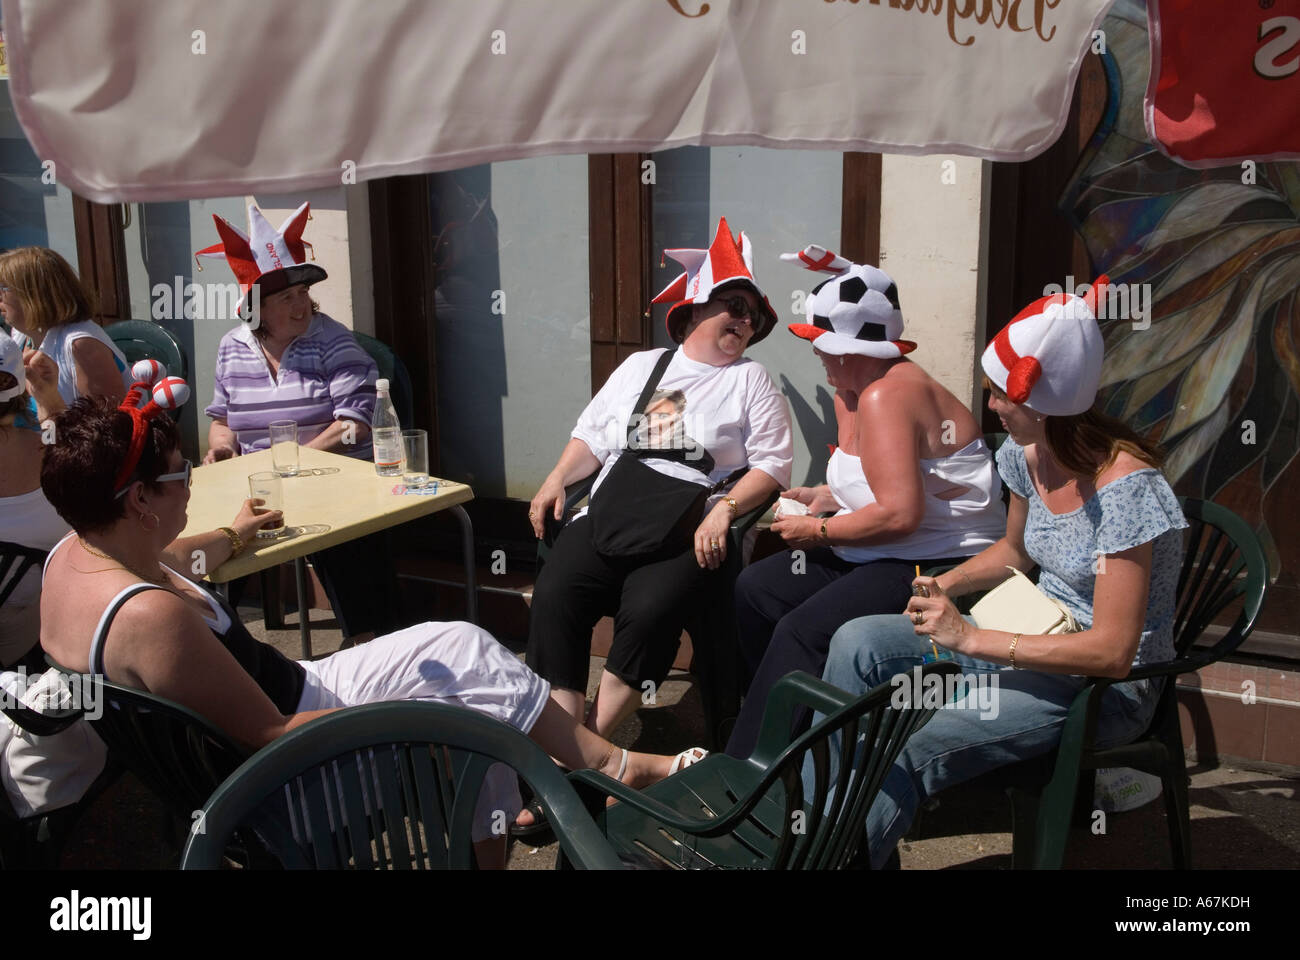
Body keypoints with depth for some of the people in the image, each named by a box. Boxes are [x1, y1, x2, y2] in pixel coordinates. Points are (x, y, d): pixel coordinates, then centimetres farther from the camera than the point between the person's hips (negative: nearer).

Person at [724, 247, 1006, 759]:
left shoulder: (886, 396, -22)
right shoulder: (856, 392, 10)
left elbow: (900, 514, -29)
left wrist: (818, 531, -16)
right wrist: (827, 495, 8)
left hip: (942, 565, -11)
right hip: (883, 557, 11)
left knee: (803, 630, -26)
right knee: (756, 587, 9)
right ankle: (787, 716, 17)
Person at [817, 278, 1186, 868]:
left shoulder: (1125, 487, -26)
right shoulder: (1026, 455, -2)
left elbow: (1112, 651, -27)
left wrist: (971, 640, -27)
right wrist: (946, 584, -2)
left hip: (1107, 686, -8)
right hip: (1036, 640, 8)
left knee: (911, 749, -28)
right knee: (858, 643, -4)